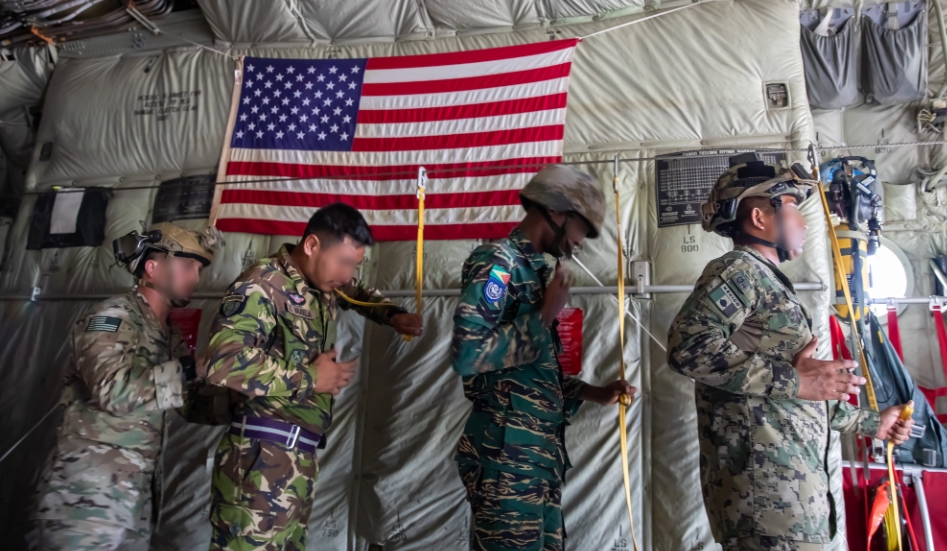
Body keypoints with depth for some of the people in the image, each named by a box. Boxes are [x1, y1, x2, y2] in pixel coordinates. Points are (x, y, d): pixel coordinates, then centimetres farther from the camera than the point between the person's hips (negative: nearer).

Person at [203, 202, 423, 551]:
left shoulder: (325, 284, 10)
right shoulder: (262, 286, -16)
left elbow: (361, 294, 32)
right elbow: (224, 361, -30)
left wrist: (393, 316, 10)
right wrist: (309, 377, -19)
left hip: (300, 458, 8)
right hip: (261, 459, -8)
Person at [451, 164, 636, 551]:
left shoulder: (533, 269, 14)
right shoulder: (496, 263, -12)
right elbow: (467, 354, -25)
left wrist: (594, 393, 16)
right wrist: (546, 315, -16)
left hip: (540, 454, 9)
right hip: (507, 455, -9)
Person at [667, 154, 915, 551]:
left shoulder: (768, 283, 23)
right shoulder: (737, 270, -8)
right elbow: (689, 345, -27)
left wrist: (870, 422, 36)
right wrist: (792, 380, -21)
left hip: (792, 482, 10)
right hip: (764, 486, -10)